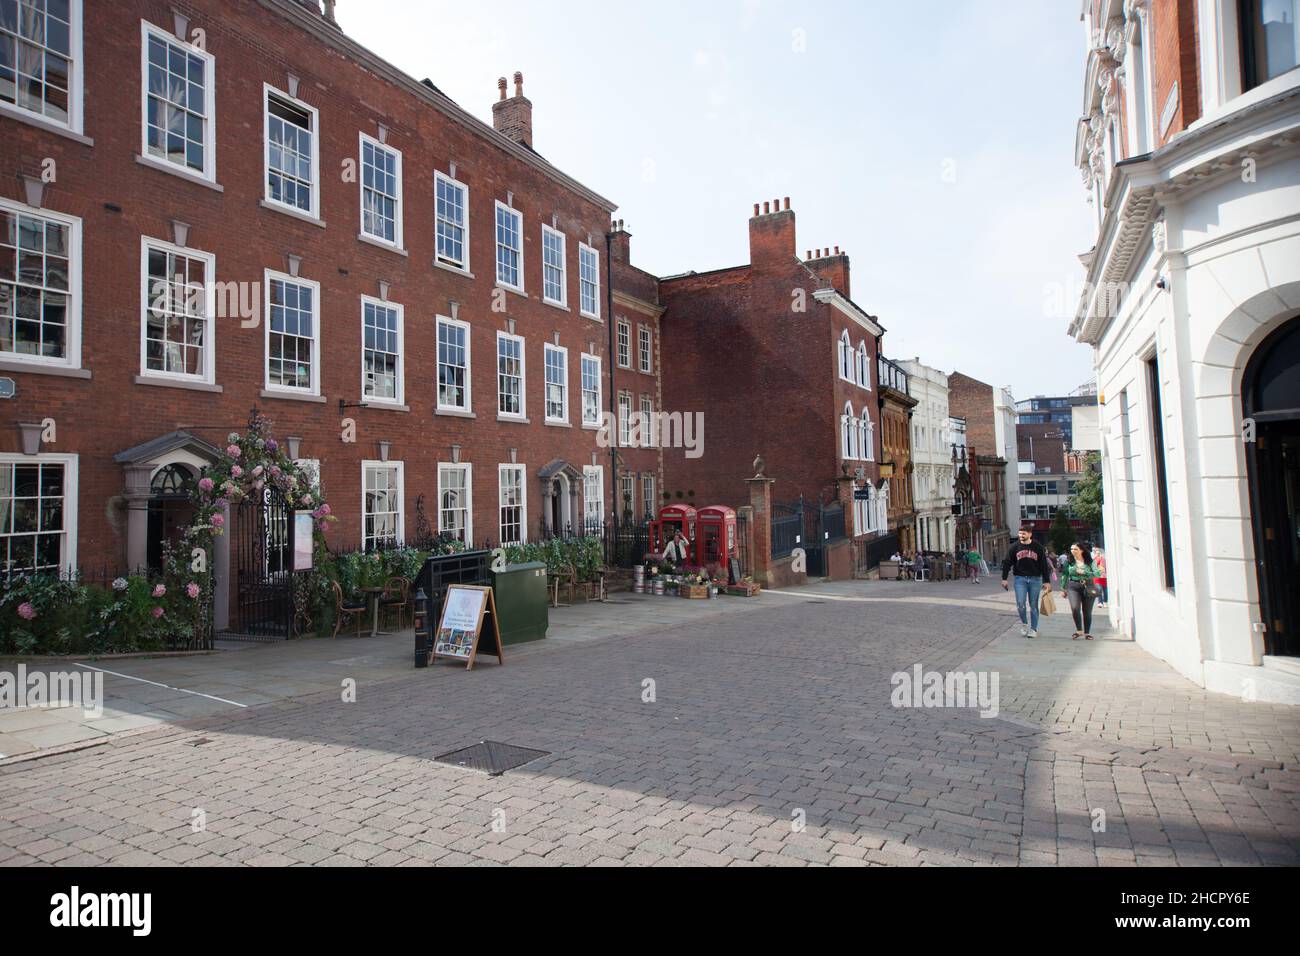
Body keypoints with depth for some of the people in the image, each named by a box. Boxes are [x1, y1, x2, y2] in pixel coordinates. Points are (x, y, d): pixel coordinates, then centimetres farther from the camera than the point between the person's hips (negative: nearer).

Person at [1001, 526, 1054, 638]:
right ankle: (1024, 623, 14)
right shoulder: (1014, 546, 2)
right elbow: (1007, 563, 4)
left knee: (1033, 605, 4)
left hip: (1035, 579, 0)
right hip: (1020, 578, 0)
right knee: (1020, 603, -10)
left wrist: (1047, 581, 1)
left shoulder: (1038, 547, 1)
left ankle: (1033, 629, 14)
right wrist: (1004, 579, -1)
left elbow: (1044, 565, 4)